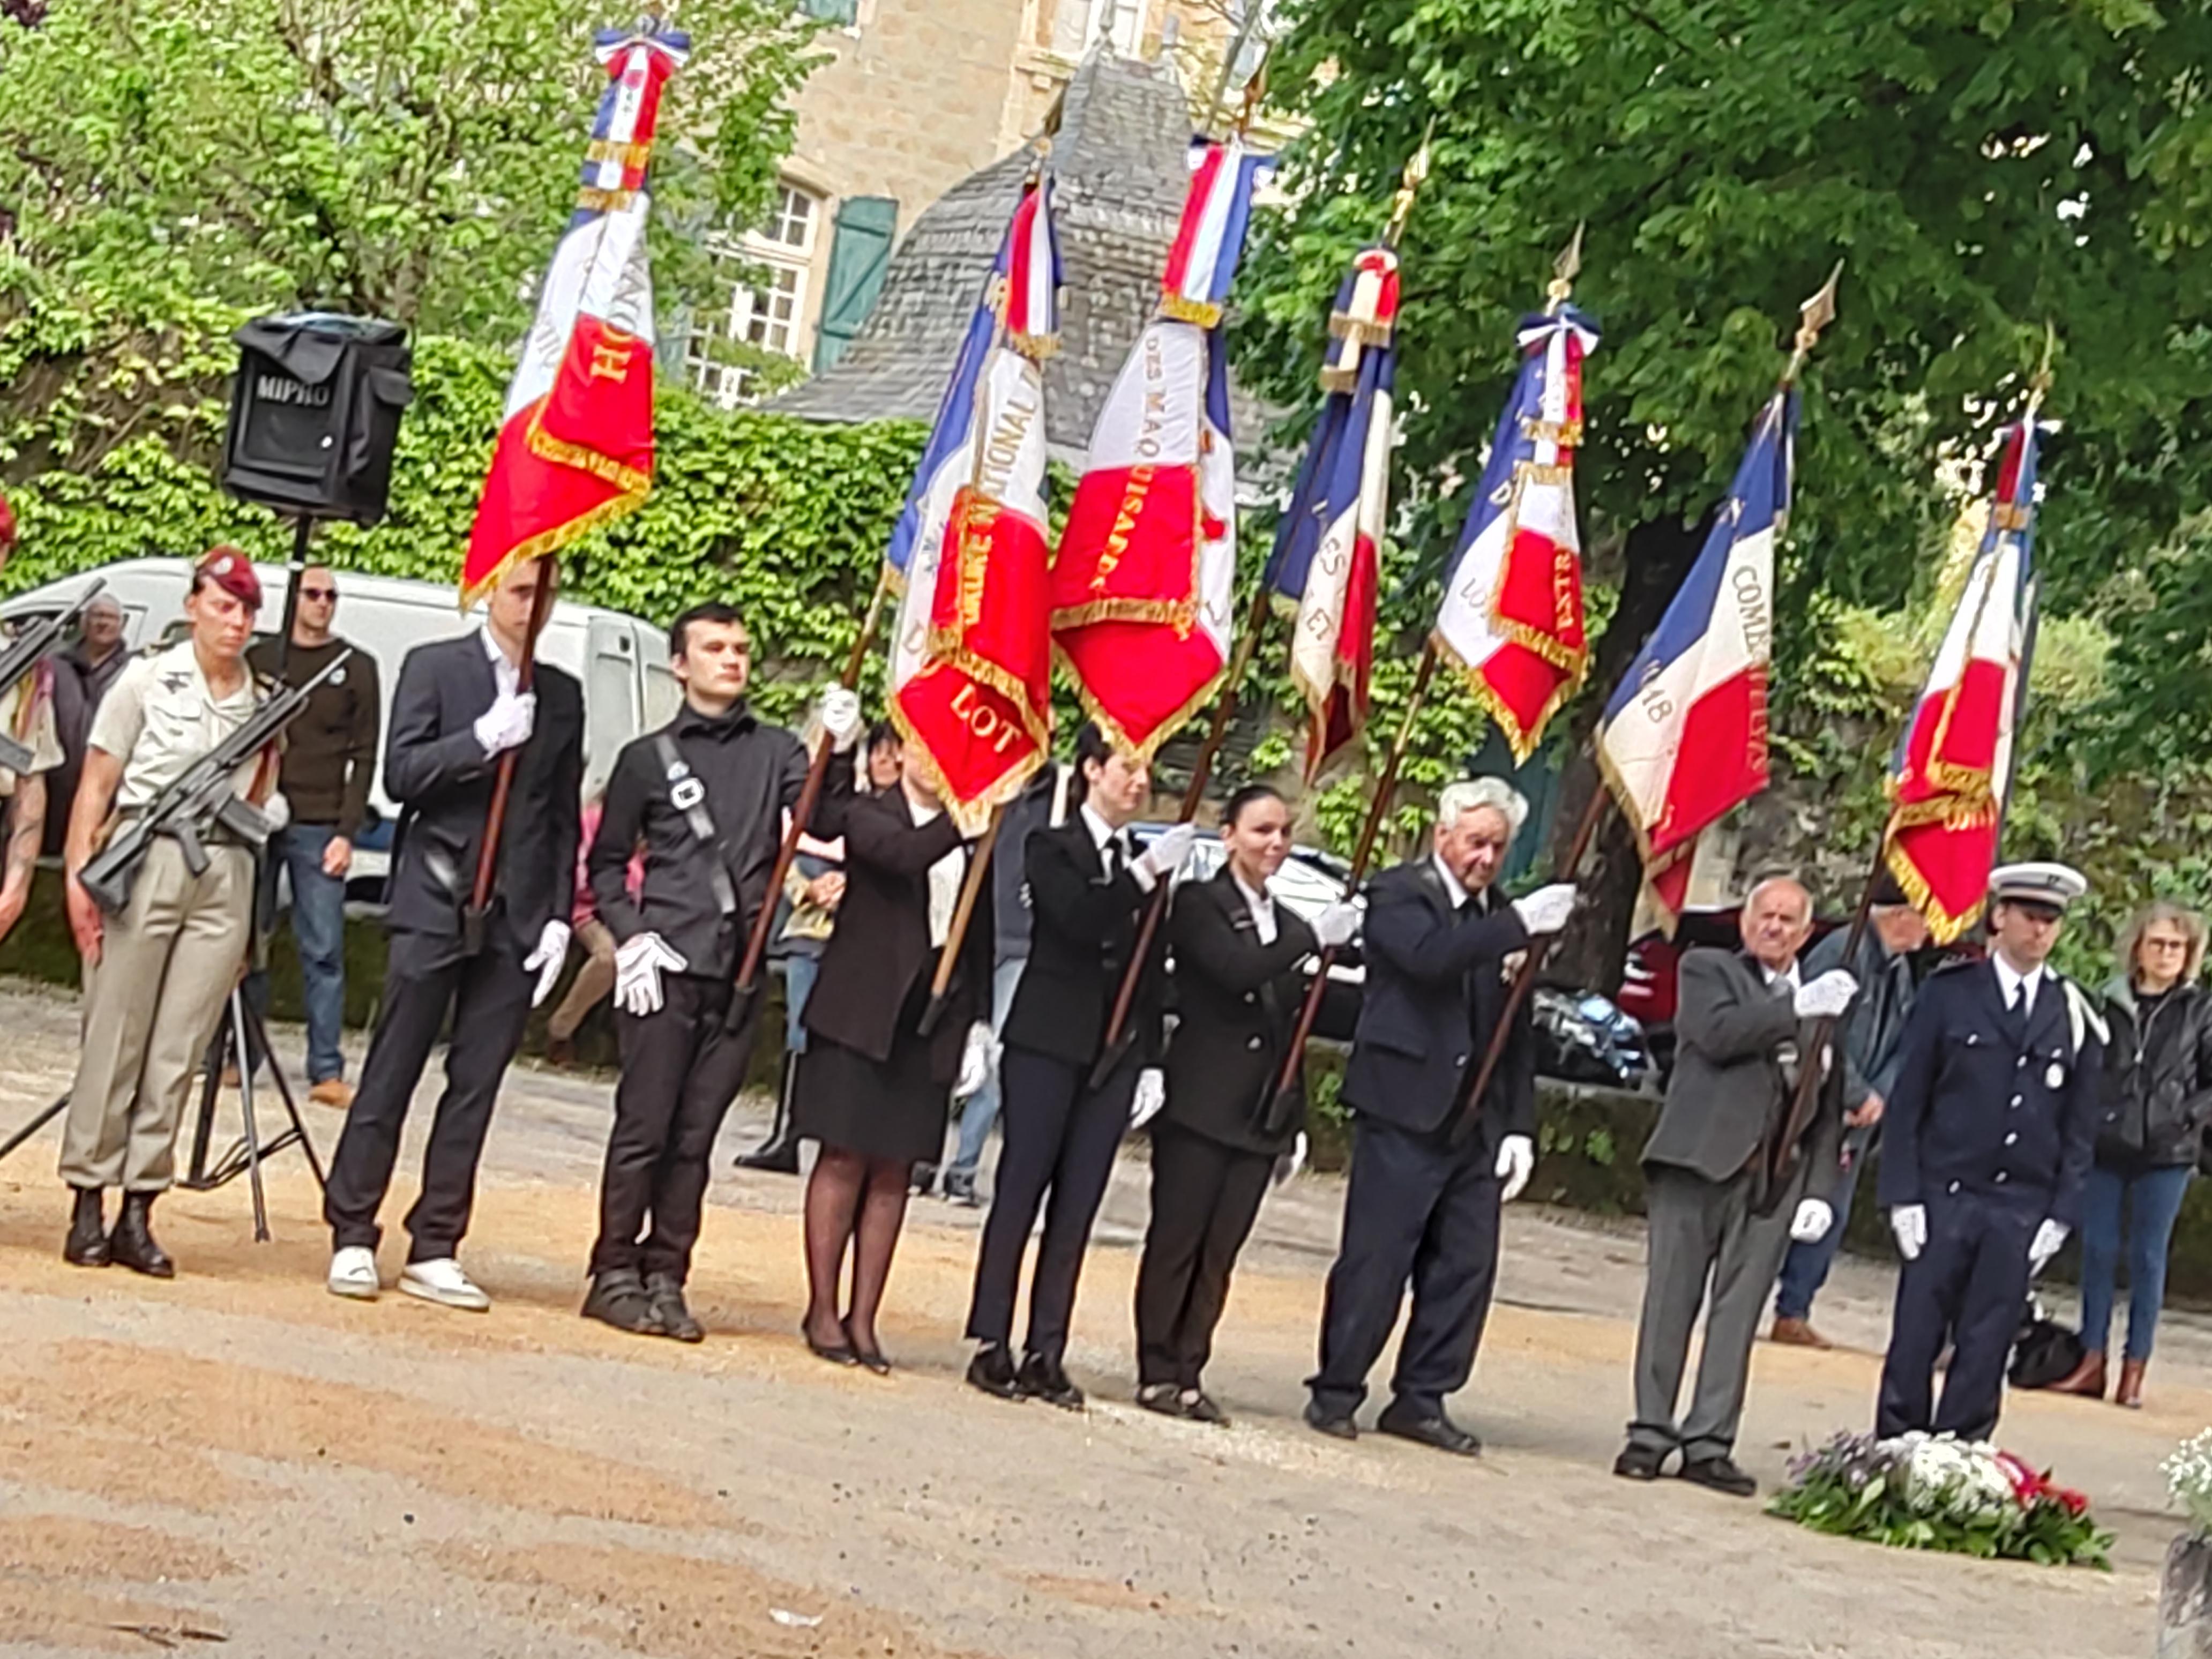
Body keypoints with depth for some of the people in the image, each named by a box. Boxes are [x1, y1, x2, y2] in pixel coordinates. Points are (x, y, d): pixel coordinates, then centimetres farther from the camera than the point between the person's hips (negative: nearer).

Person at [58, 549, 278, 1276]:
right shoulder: (147, 681, 3)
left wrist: (268, 812, 4)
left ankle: (139, 1212, 4)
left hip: (225, 878, 3)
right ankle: (88, 1208, 1)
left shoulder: (265, 702, 13)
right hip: (144, 862, -3)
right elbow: (95, 786, 1)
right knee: (114, 1040, -3)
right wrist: (78, 875, -7)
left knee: (178, 1052, 1)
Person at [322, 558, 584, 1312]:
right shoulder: (434, 668, 4)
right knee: (391, 1078, -1)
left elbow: (565, 818, 14)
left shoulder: (562, 696, 13)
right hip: (435, 906, -3)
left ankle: (434, 1251, 7)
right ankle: (352, 1239, 5)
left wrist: (560, 916, 6)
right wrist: (484, 739, -17)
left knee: (476, 1088, 3)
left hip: (516, 919, 3)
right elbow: (400, 775, -6)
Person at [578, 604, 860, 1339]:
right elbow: (607, 863, 10)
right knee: (644, 1128, -3)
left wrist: (837, 757, -16)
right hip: (665, 970, -2)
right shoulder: (647, 758, 6)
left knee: (696, 1137, 5)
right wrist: (630, 937, -4)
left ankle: (665, 1279, 11)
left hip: (739, 973, 2)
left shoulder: (776, 751, 12)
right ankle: (615, 1275, 4)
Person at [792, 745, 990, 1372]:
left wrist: (978, 1023, 7)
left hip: (932, 1019, 4)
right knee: (844, 1159, -1)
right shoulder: (869, 816, -2)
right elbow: (906, 853, -25)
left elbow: (980, 934, 12)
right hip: (862, 1010, -4)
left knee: (893, 1171, 5)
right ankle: (823, 1311, 7)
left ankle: (863, 1319, 8)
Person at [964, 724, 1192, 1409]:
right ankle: (991, 1346, 0)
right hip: (1048, 1043, -4)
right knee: (1021, 1191, -3)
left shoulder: (1148, 865, 12)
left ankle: (1046, 1355, 5)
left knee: (1077, 1207, 3)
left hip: (1115, 1054, 4)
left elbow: (1153, 973, 14)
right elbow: (1077, 919, -19)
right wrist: (1145, 873, -23)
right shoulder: (1051, 849, 0)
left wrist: (1151, 1061, 10)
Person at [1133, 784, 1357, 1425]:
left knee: (1219, 1252, 6)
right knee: (1176, 1242, -1)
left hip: (1259, 1116, 6)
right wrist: (1314, 938, -22)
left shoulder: (1286, 926, 17)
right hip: (1199, 1105, -6)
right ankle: (1158, 1372, 4)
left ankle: (1190, 1375, 10)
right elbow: (1234, 968, -22)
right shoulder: (1199, 904, -3)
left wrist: (1294, 1120, 15)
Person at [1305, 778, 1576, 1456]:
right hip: (1404, 1112, -6)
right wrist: (1520, 926, -26)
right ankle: (1336, 1393, 8)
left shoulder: (1502, 920, 14)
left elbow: (1518, 1034, 15)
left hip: (1476, 1121, 6)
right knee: (1374, 1260, -3)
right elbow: (1429, 954, -25)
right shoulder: (1399, 895, -3)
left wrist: (1519, 1126, 8)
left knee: (1465, 1267, 4)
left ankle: (1422, 1398, 13)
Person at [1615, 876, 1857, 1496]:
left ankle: (1709, 1445, 3)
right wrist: (1797, 1008, -15)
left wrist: (1820, 1189, 5)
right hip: (1697, 1164, -3)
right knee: (1672, 1302, 0)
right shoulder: (1708, 970, 8)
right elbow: (1718, 1034, -12)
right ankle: (1650, 1434, 4)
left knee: (1737, 1316, 1)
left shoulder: (1825, 1005, 16)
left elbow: (1829, 1109, 15)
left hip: (1773, 1182, 3)